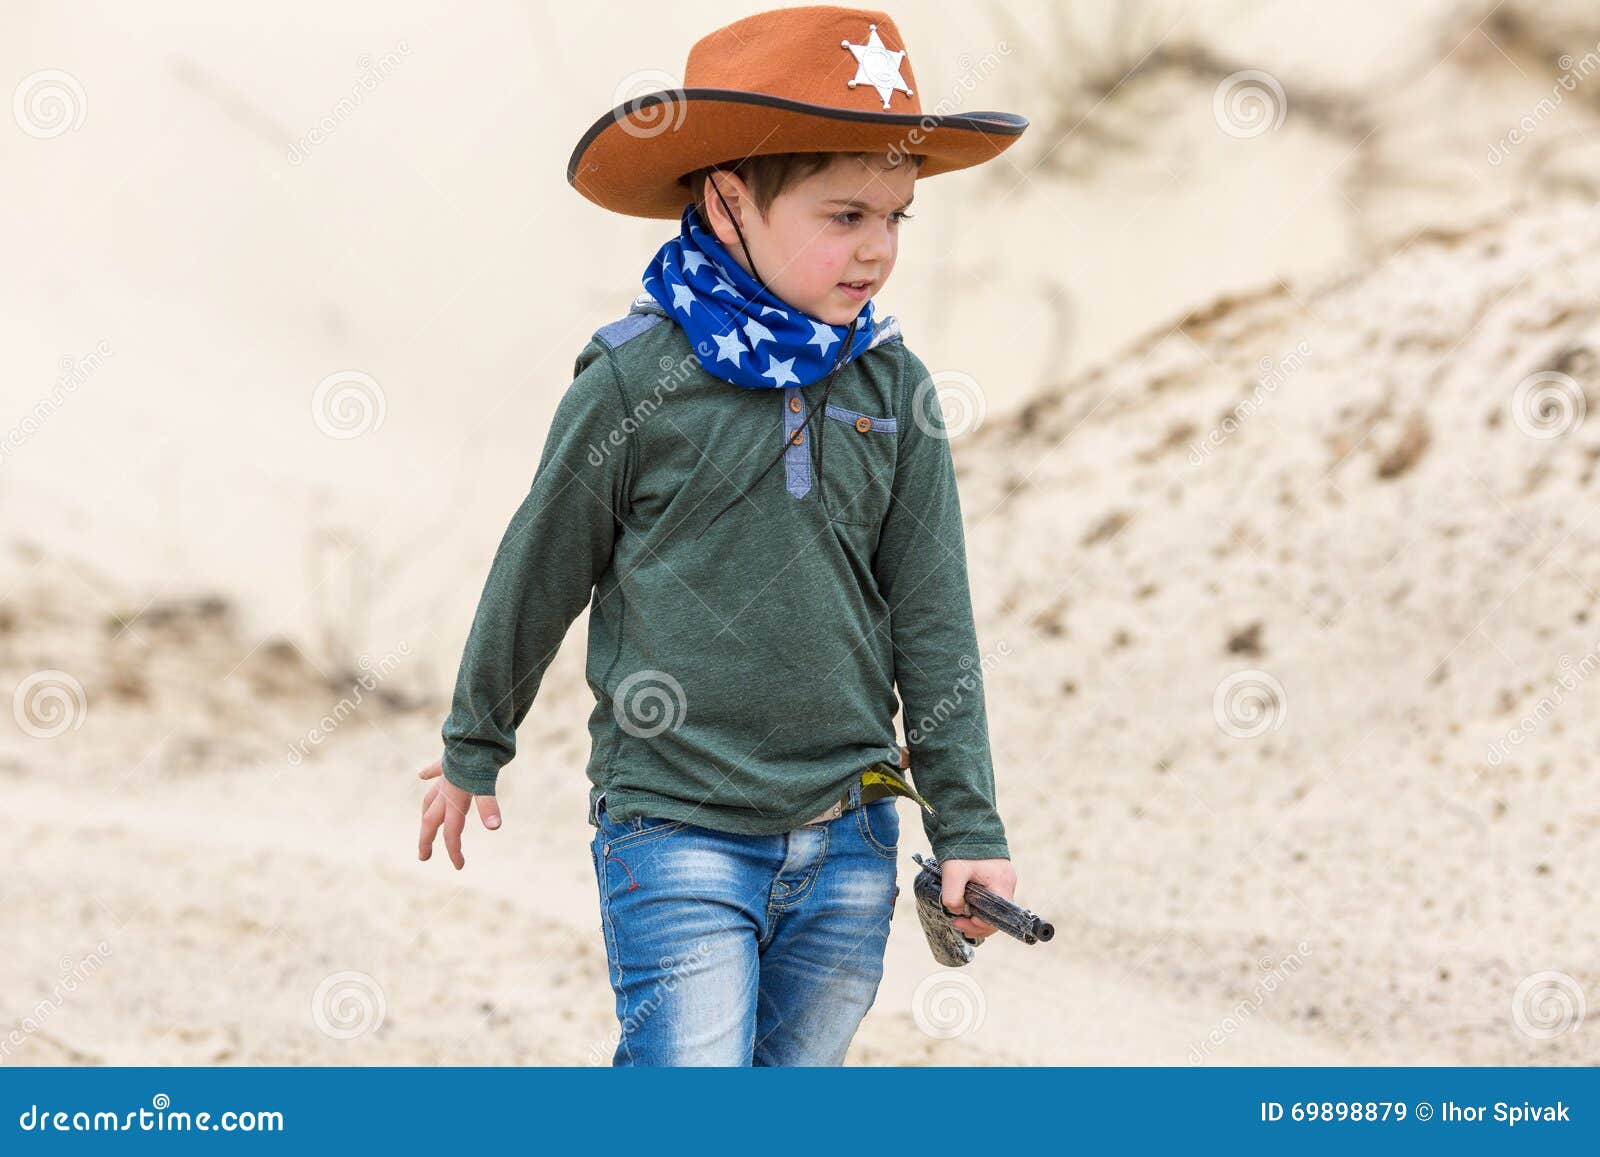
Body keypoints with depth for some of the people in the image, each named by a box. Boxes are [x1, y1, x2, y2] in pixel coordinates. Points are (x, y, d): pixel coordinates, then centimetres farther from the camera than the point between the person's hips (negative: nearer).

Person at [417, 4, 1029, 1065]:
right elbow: (537, 578, 5)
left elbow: (933, 617, 7)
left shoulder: (891, 384, 2)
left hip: (846, 841, 4)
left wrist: (968, 829, 6)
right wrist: (475, 751, 17)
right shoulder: (634, 382, -9)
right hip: (677, 830, -4)